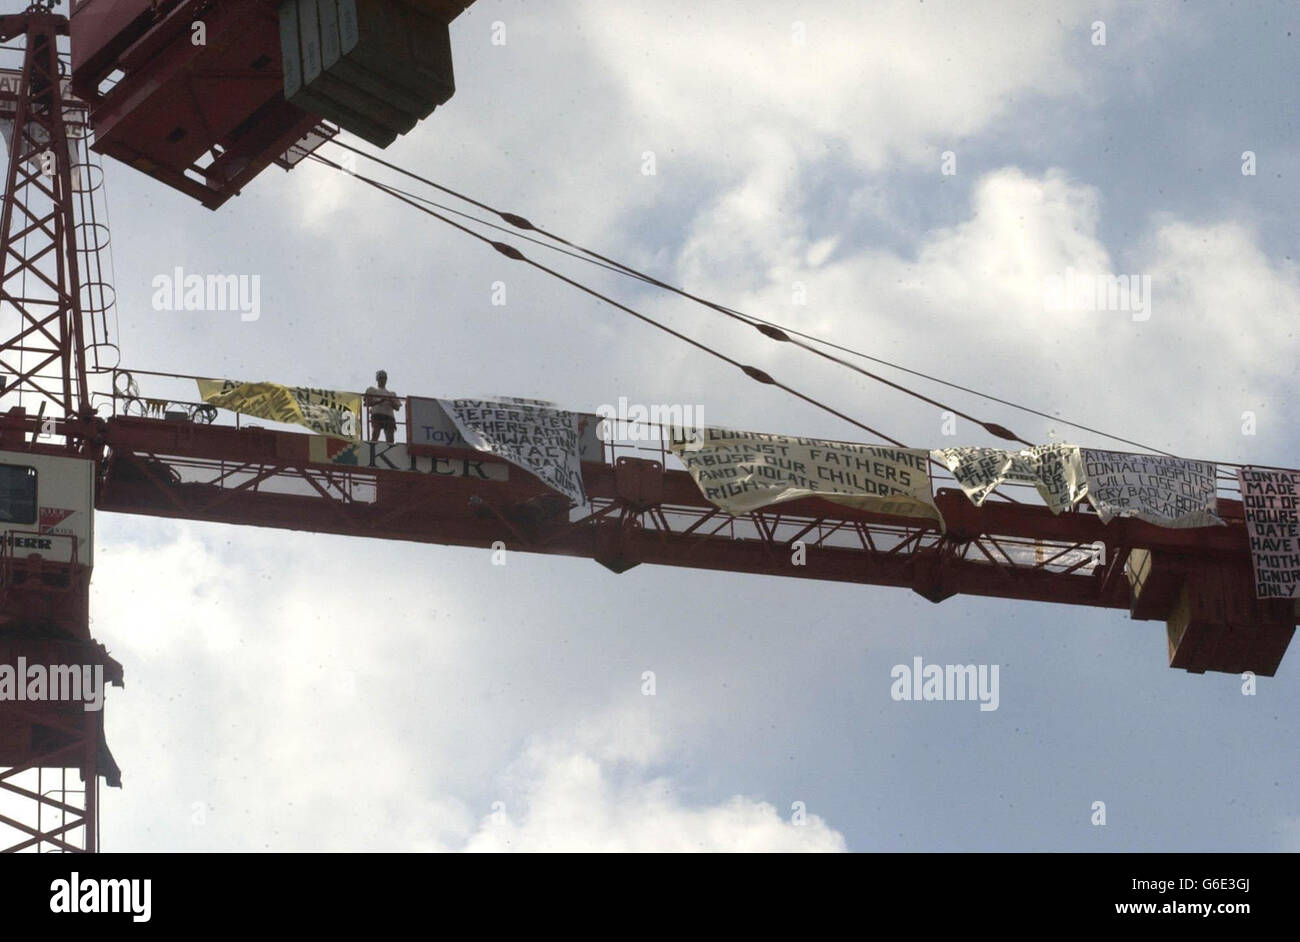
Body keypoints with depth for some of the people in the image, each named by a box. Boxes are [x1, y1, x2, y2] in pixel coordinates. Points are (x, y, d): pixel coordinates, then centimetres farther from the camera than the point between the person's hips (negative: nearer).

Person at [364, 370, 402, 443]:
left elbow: (397, 407, 15)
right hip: (377, 415, -3)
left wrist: (391, 402, -6)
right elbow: (368, 404, 3)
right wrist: (380, 401, -11)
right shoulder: (372, 390, 19)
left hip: (389, 416, 3)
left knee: (390, 440, -10)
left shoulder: (391, 393, 27)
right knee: (375, 436, -21)